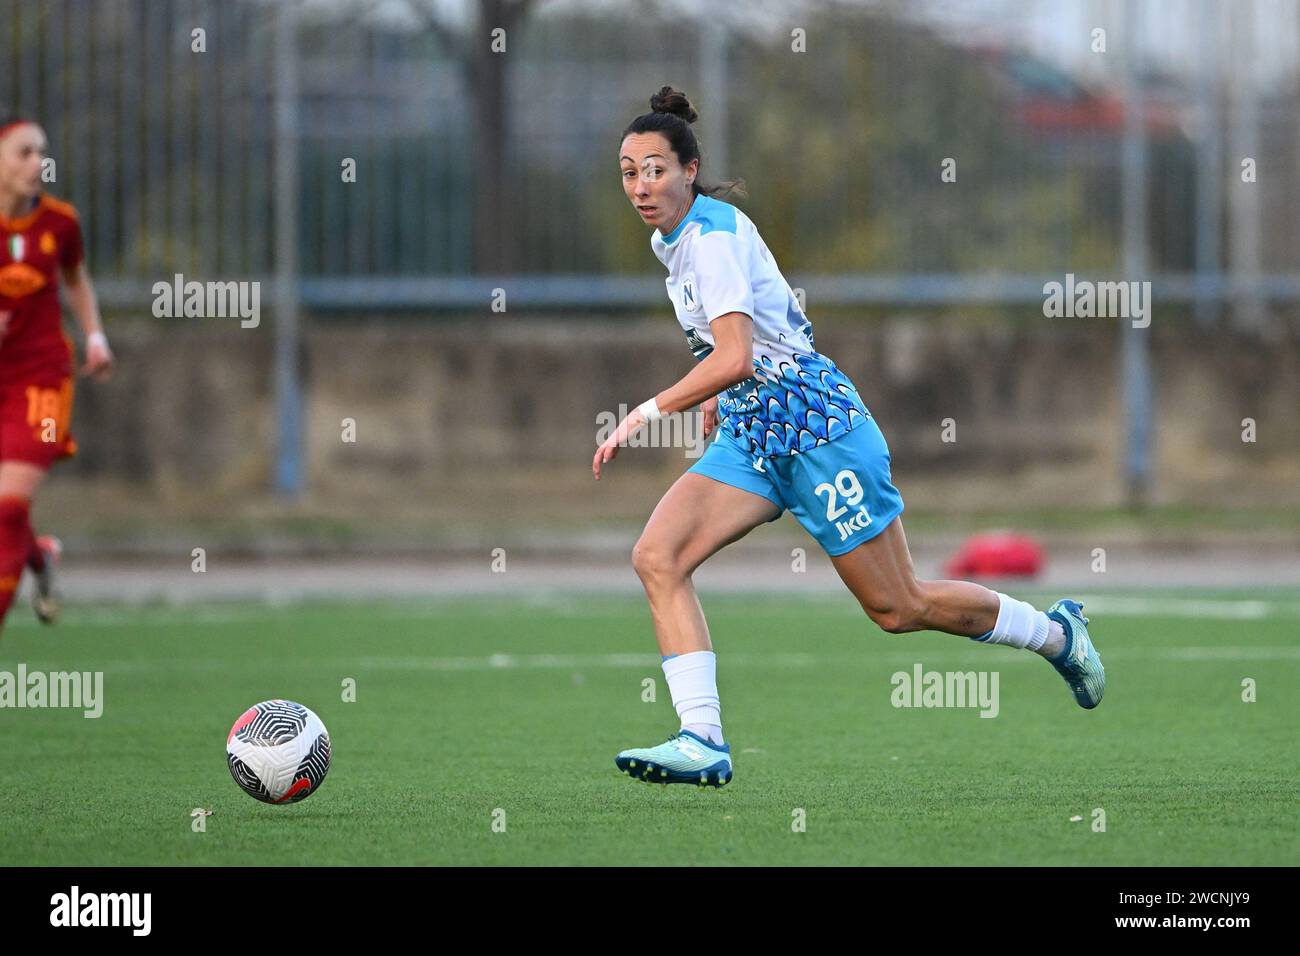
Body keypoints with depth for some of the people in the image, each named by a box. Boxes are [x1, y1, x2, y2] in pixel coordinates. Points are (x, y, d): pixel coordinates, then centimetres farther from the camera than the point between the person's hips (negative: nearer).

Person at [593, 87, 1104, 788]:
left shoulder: (712, 237, -20)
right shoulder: (671, 238, 8)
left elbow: (734, 358, -31)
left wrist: (647, 413, -29)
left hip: (813, 423, -9)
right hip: (749, 434, 9)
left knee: (899, 608, 1)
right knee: (656, 559, -13)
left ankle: (1056, 633, 24)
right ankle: (703, 741, -18)